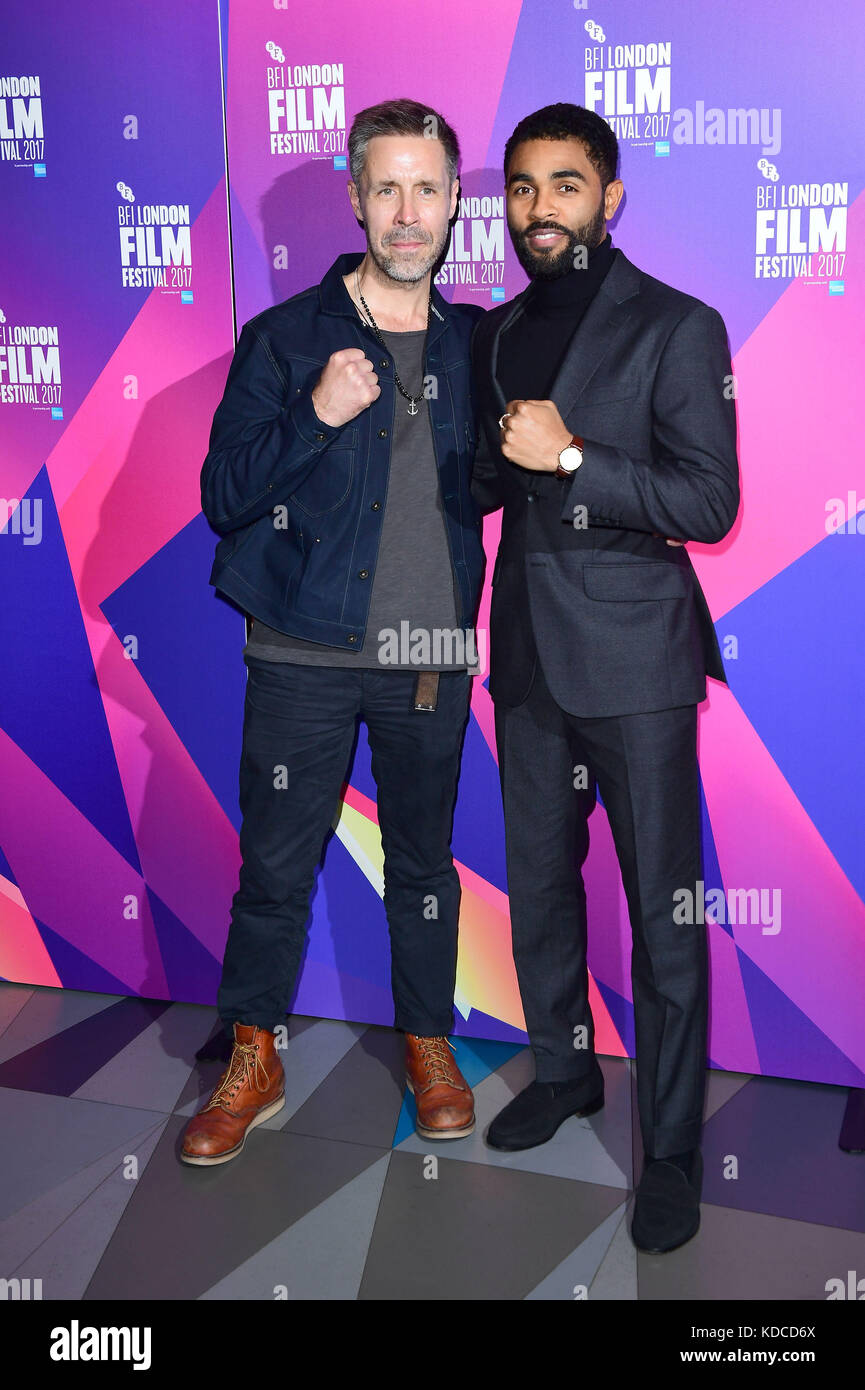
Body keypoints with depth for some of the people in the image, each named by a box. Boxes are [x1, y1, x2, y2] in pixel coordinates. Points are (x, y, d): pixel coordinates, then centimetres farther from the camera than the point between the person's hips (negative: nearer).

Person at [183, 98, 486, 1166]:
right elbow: (224, 496, -6)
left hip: (432, 656, 2)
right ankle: (252, 1064, 24)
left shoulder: (472, 344, 8)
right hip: (306, 654, -2)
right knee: (275, 864, 5)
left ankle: (429, 1046, 32)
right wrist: (317, 416, -20)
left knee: (424, 860, 13)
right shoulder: (284, 339, -1)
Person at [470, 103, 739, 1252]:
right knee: (538, 886, 16)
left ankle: (672, 1146, 14)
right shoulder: (497, 335, 12)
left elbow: (711, 503, -12)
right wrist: (499, 453, -2)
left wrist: (572, 456, -20)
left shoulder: (677, 328, -5)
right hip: (529, 654, 6)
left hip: (635, 662, -5)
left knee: (664, 910, 0)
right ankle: (564, 1070, 36)